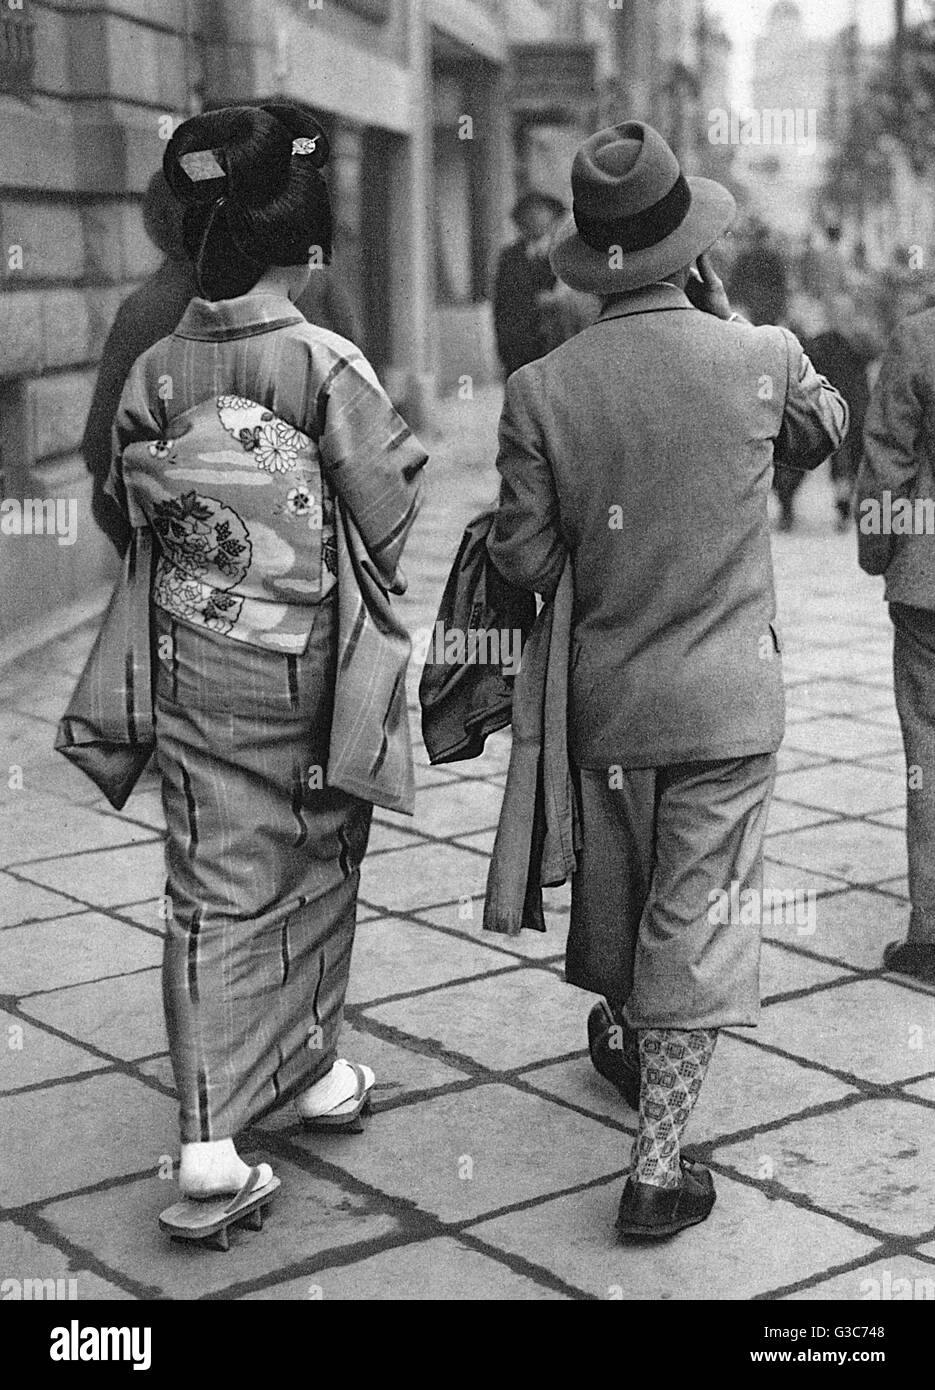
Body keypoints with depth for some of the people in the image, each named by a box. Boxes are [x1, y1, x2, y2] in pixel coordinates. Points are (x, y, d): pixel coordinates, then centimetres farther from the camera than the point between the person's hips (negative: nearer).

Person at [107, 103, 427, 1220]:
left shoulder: (153, 373, -5)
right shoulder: (326, 368, -16)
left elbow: (129, 516, 4)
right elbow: (388, 518, -10)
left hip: (194, 672, 2)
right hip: (311, 667, -2)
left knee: (213, 888, 5)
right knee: (317, 868, 19)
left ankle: (208, 1136, -1)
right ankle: (312, 1067, 35)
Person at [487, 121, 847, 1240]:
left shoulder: (540, 390, -11)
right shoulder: (759, 358, -12)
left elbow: (524, 564, -8)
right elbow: (824, 430, 11)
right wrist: (724, 313, 12)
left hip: (604, 696, 2)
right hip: (727, 698, -2)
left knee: (614, 890, 23)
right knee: (697, 917, 3)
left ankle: (620, 1039, 49)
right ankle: (657, 1165, 4)